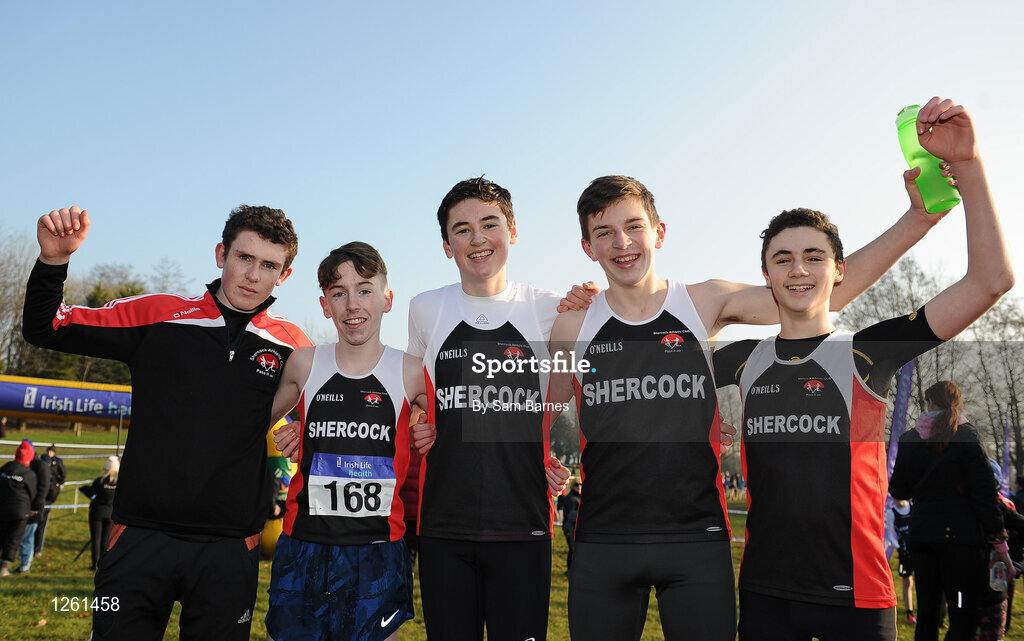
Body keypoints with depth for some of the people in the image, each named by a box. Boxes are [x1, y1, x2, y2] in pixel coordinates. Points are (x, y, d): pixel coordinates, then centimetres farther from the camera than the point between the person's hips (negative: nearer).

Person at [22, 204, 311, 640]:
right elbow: (45, 330, 7)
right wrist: (53, 260, -9)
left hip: (230, 551, 0)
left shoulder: (291, 346, 2)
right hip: (140, 537, 0)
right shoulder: (158, 316, 2)